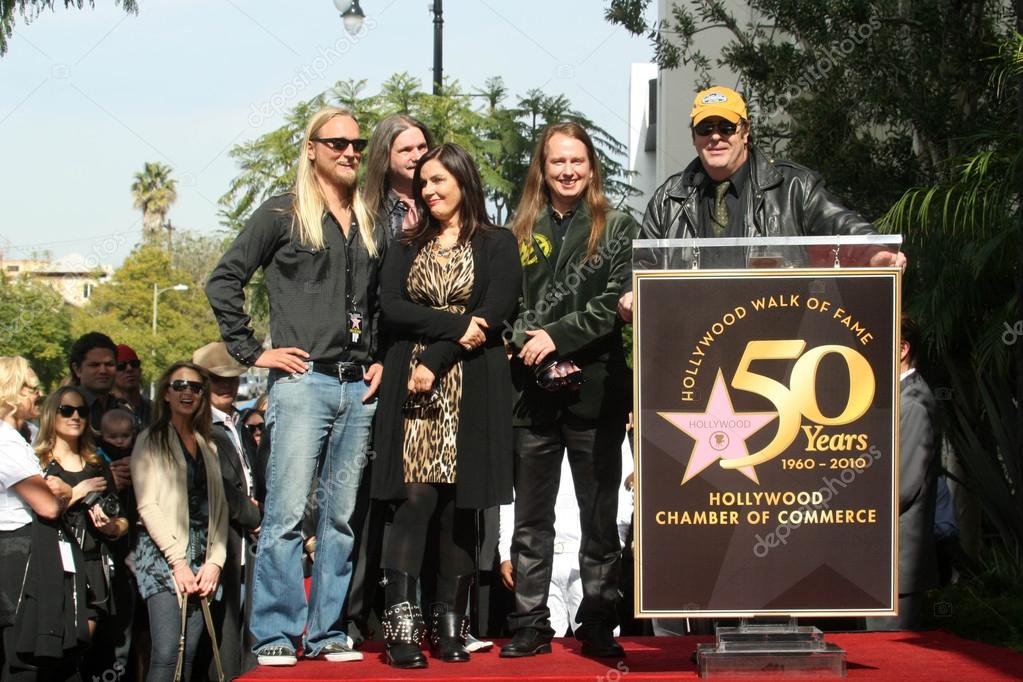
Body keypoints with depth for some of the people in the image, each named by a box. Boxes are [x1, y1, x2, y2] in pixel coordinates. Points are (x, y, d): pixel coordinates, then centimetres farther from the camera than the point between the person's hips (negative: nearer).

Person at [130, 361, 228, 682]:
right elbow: (147, 505, -5)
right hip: (163, 553, -5)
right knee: (167, 654, -18)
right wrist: (178, 561, -11)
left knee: (189, 656, -1)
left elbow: (219, 507, 15)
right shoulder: (151, 441, 4)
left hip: (202, 557, 5)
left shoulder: (207, 445, 20)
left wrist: (215, 561, 1)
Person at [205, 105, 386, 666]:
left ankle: (326, 632, 12)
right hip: (303, 380, -5)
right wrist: (252, 350, -5)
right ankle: (275, 635, -5)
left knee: (342, 516, 6)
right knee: (286, 513, -10)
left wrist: (382, 360, 11)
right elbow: (224, 280, 0)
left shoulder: (371, 227, 18)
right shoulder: (283, 215, 3)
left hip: (358, 388, 5)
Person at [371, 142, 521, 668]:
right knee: (416, 495, -11)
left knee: (459, 502, -2)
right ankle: (401, 624, -15)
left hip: (471, 387, -1)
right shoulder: (406, 247, 17)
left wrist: (435, 360, -11)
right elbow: (391, 309, 3)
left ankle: (450, 625, 3)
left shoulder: (497, 245, 9)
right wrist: (456, 325, -11)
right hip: (412, 387, 1)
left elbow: (494, 314, -4)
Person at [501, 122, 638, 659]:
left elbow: (615, 302, -5)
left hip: (596, 388, -2)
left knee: (599, 517, 3)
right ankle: (529, 624, 10)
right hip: (534, 391, 2)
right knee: (531, 518, 5)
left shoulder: (618, 228, 4)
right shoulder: (521, 232, 12)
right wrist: (523, 339, -9)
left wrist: (558, 336, -13)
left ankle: (598, 625, 9)